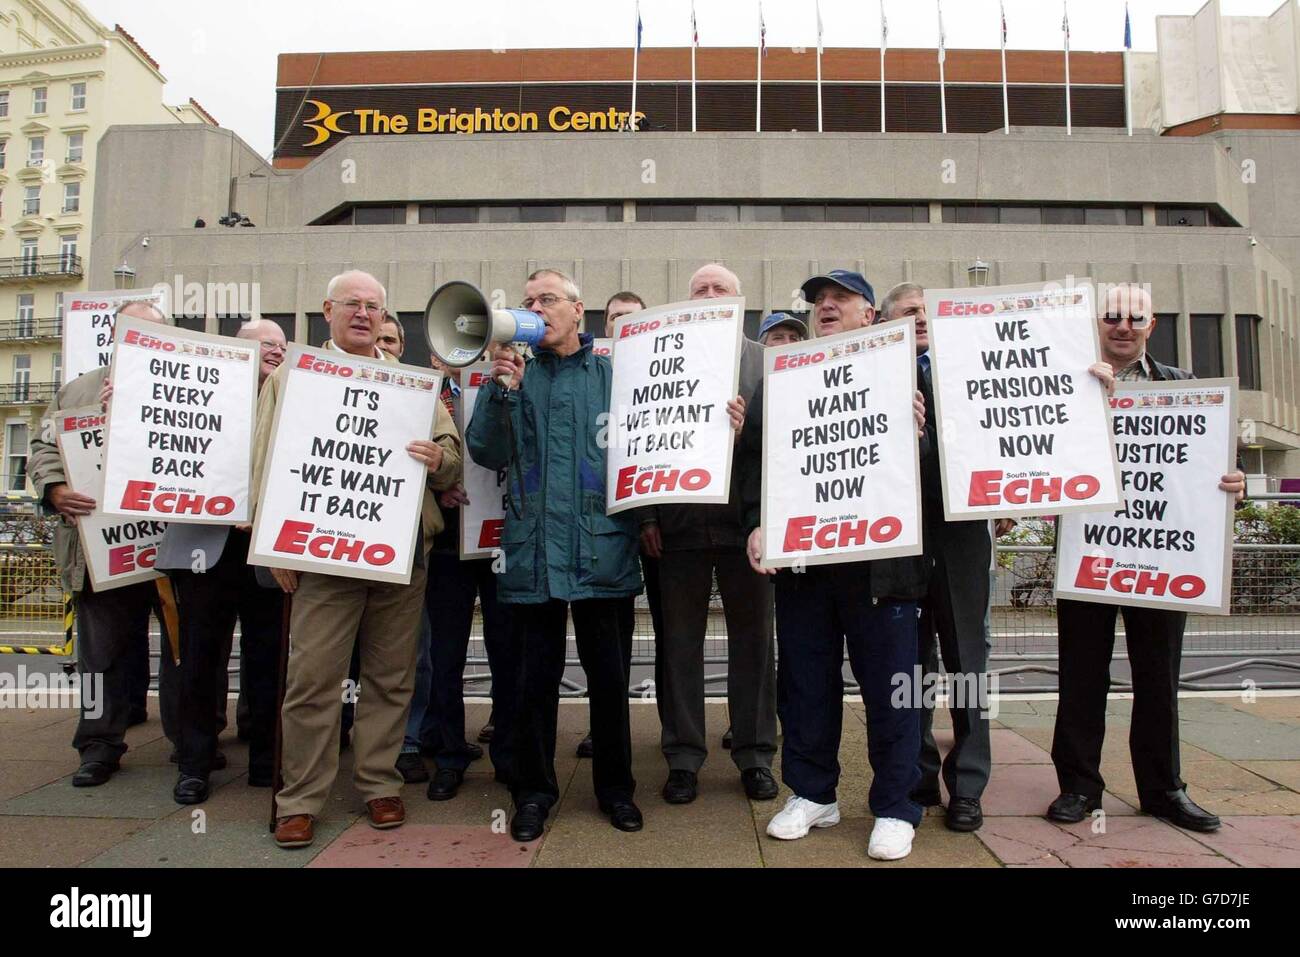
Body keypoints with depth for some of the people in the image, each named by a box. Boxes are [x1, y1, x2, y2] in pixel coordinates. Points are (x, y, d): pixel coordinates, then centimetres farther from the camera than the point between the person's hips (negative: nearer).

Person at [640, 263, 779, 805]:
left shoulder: (766, 361, 9)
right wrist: (646, 515, -3)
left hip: (744, 520, 0)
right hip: (680, 522, 0)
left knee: (752, 639, 8)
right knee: (680, 642, 7)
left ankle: (754, 754, 21)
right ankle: (683, 756, 19)